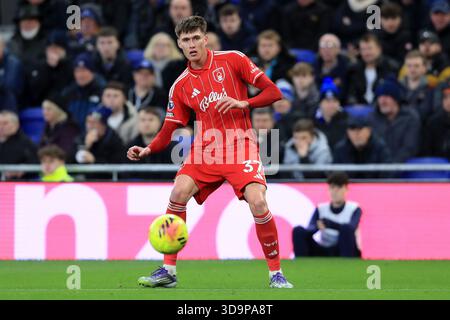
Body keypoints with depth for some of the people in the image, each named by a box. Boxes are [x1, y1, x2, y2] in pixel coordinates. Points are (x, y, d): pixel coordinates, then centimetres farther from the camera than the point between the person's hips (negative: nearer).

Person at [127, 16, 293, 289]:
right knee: (179, 193, -19)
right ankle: (168, 271, -9)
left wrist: (243, 103, -18)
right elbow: (169, 130, 11)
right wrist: (148, 150, -7)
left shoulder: (232, 60, 0)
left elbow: (273, 92, -2)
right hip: (205, 149, 3)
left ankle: (276, 274, -6)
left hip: (240, 145, -3)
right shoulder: (180, 86, 9)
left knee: (258, 203, -22)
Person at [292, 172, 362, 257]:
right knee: (299, 230, -19)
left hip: (345, 252, -2)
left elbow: (351, 228, -25)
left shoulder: (354, 209, -5)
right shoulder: (321, 208, 2)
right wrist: (318, 226, -38)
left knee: (346, 229, -33)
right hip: (323, 253, 2)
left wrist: (328, 223, -36)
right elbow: (309, 230, -14)